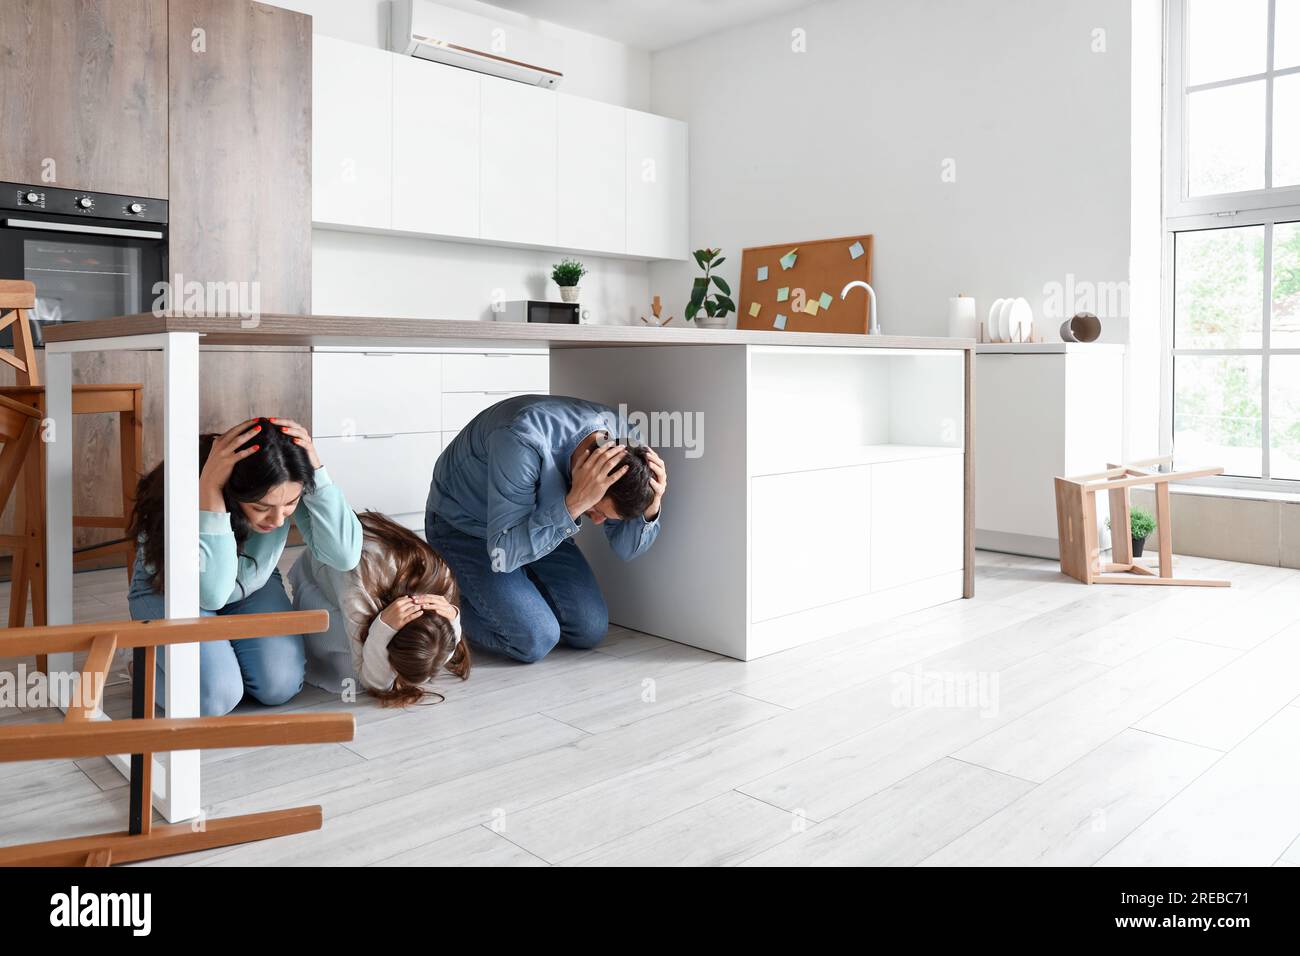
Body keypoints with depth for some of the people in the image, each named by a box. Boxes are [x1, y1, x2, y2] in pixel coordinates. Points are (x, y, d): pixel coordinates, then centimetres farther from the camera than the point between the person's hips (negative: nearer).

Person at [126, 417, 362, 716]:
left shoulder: (292, 486, -27)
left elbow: (345, 556, -33)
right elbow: (211, 594, -42)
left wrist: (314, 467, -43)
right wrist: (209, 487, -50)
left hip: (253, 586, 3)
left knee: (280, 687, -17)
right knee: (213, 698, -23)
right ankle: (151, 660, 11)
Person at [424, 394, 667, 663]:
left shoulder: (621, 445, -19)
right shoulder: (522, 443, -39)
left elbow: (626, 548, -11)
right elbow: (503, 553, -38)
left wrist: (651, 507, -32)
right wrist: (575, 503, -47)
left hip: (537, 522, 6)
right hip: (462, 527, -6)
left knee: (591, 629, -4)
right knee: (535, 641, -19)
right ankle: (455, 605, 8)